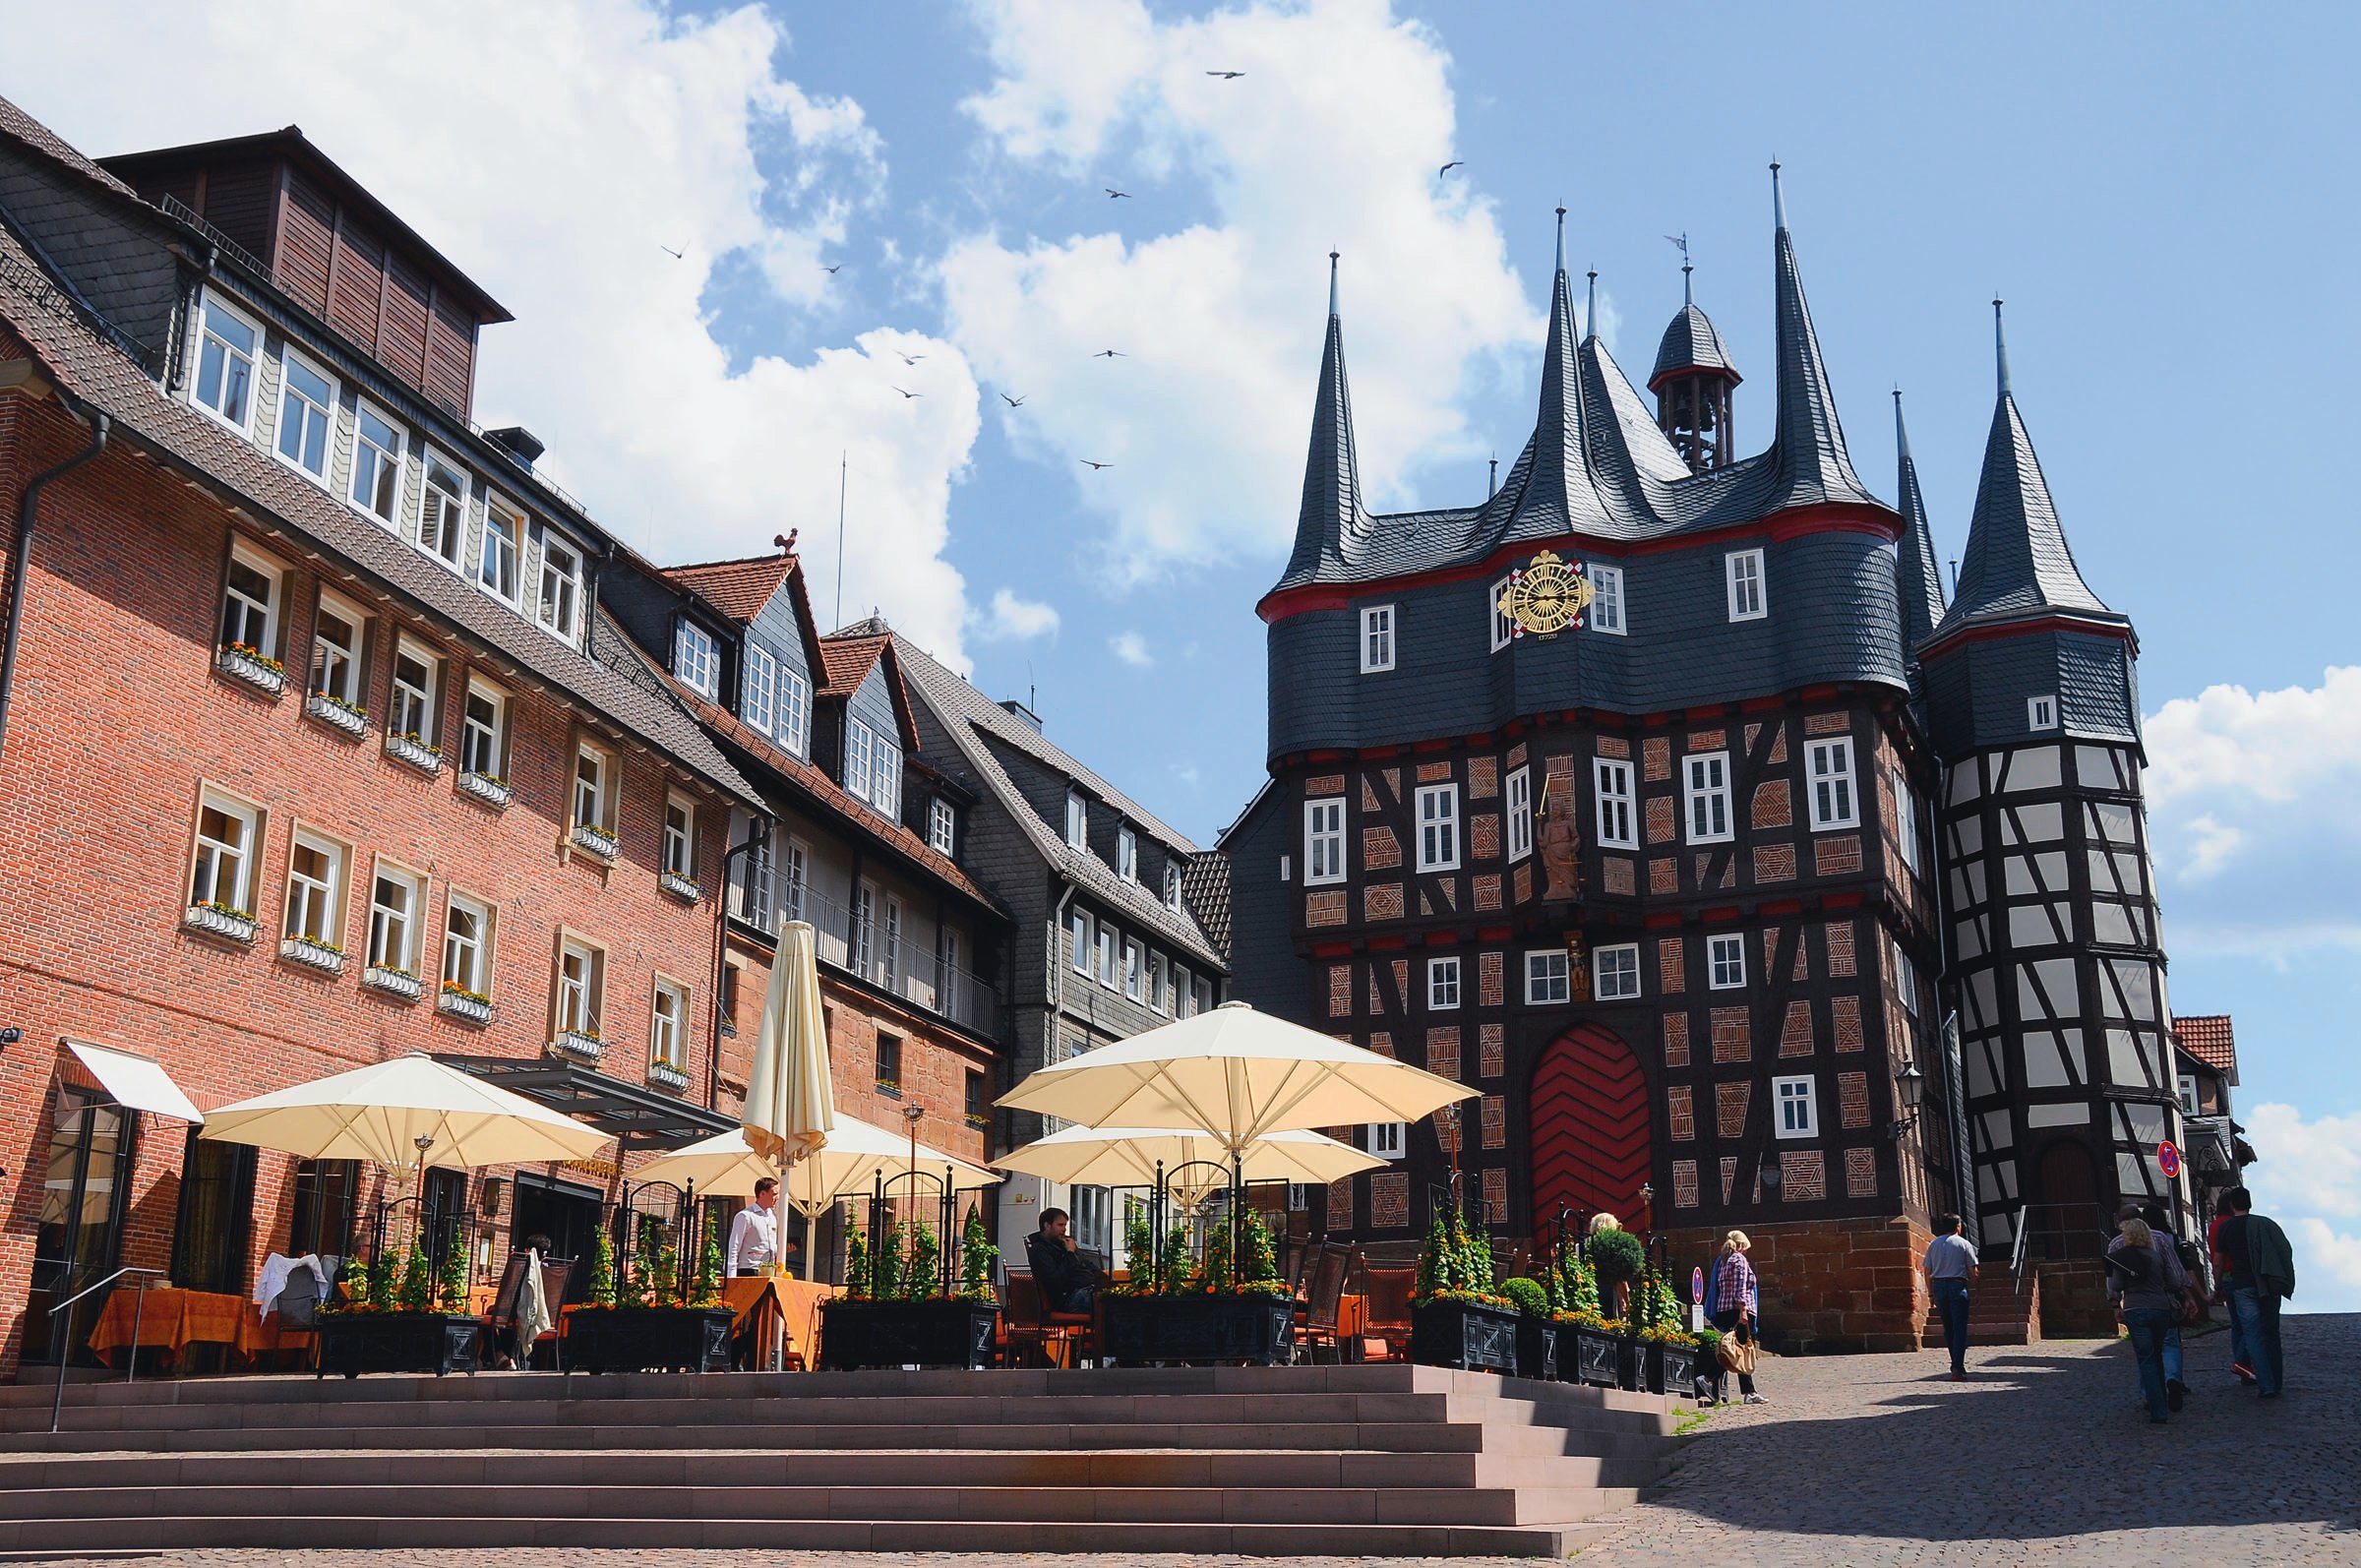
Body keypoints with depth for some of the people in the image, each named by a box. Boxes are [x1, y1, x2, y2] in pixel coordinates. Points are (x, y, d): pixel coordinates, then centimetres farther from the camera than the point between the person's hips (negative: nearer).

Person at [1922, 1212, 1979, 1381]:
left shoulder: (1933, 1244, 11)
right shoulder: (1963, 1243, 1)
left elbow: (1927, 1272, 9)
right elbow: (1972, 1271, -2)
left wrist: (1932, 1294, 14)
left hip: (1938, 1286, 4)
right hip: (1957, 1285, -4)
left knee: (1948, 1329, 15)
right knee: (1959, 1329, -4)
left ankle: (1956, 1365, 23)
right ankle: (1958, 1369, -12)